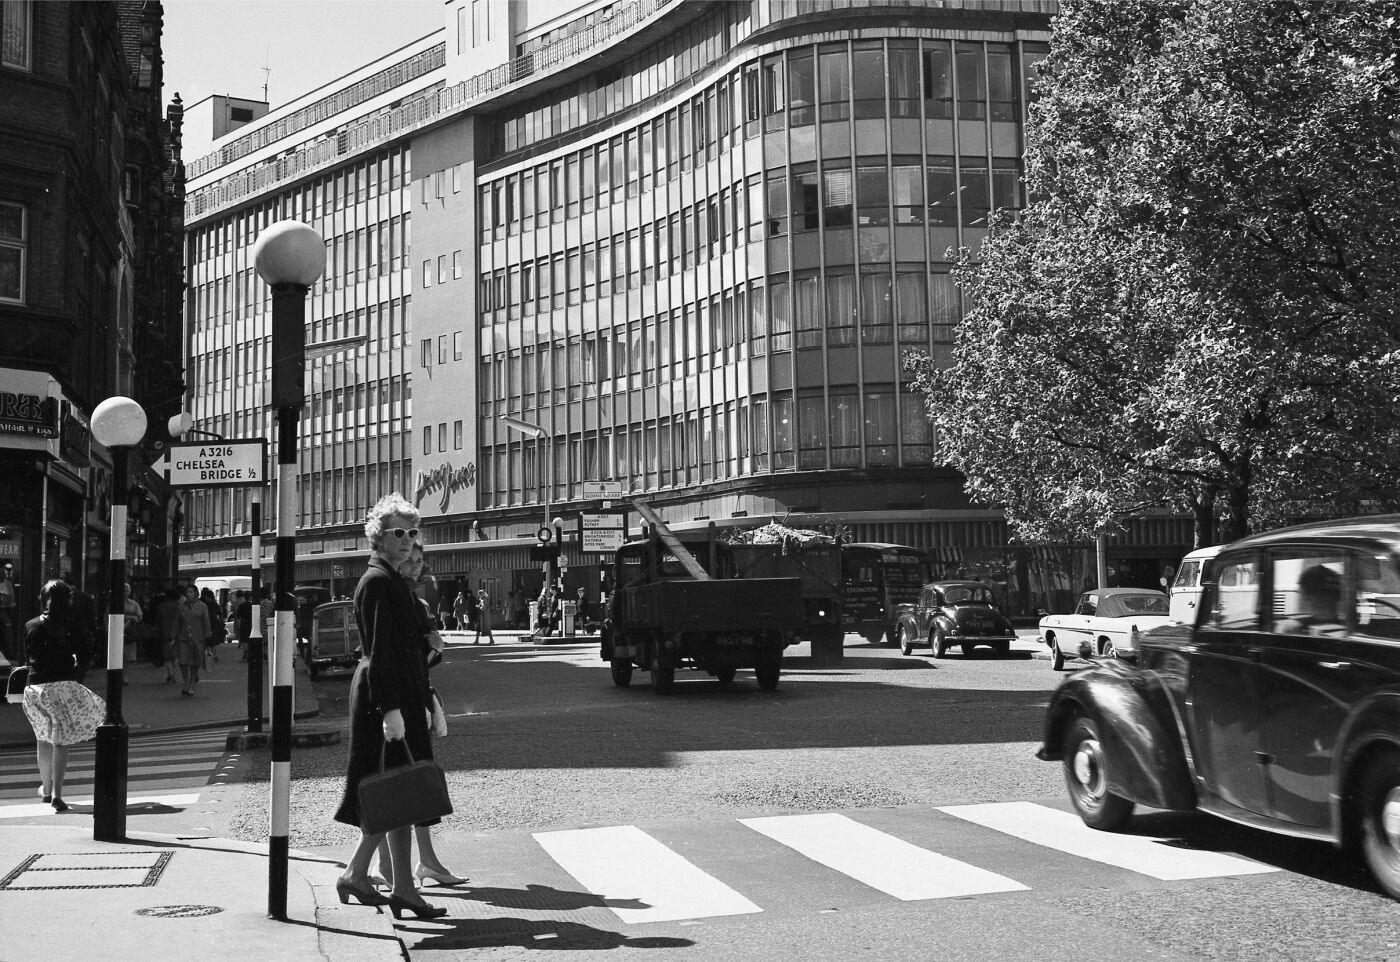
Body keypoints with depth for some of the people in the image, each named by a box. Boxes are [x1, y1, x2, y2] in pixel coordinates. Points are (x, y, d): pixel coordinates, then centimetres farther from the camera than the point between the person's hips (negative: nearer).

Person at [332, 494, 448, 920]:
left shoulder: (394, 581, 18)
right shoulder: (376, 582, -13)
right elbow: (379, 650, -20)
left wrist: (421, 704, 19)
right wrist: (390, 709, -24)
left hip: (403, 699, 10)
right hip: (386, 698, -10)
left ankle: (403, 889, 14)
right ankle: (355, 873, 4)